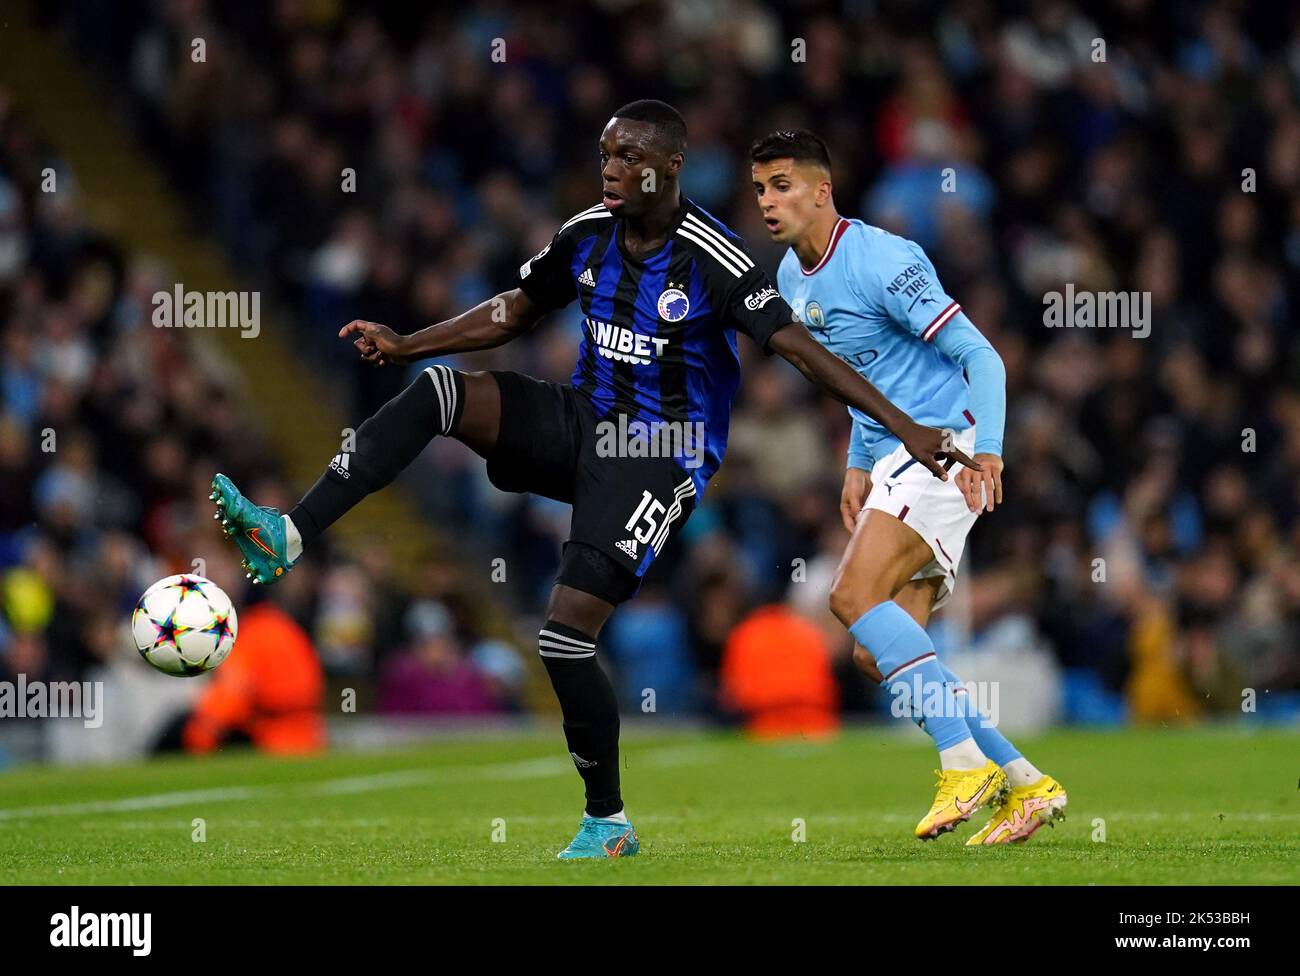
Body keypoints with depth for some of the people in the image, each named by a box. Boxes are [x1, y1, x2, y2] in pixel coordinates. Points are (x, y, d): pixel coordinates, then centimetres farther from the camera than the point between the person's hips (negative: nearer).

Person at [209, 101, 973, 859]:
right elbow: (512, 314, 16)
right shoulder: (588, 234, 1)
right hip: (584, 423, 6)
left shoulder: (712, 259, -18)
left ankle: (609, 825, 4)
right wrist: (405, 346, 9)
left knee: (566, 633, -15)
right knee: (439, 391, -18)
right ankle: (288, 538, -22)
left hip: (658, 461, -6)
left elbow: (797, 345, -20)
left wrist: (904, 426, -25)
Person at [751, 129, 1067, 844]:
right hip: (896, 458, 9)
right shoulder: (791, 278, 14)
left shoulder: (880, 261, -15)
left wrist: (986, 451, -30)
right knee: (880, 656, 2)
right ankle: (1025, 785, 7)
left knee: (854, 597, -24)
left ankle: (966, 762, -23)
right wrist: (858, 466, 19)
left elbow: (980, 357, -17)